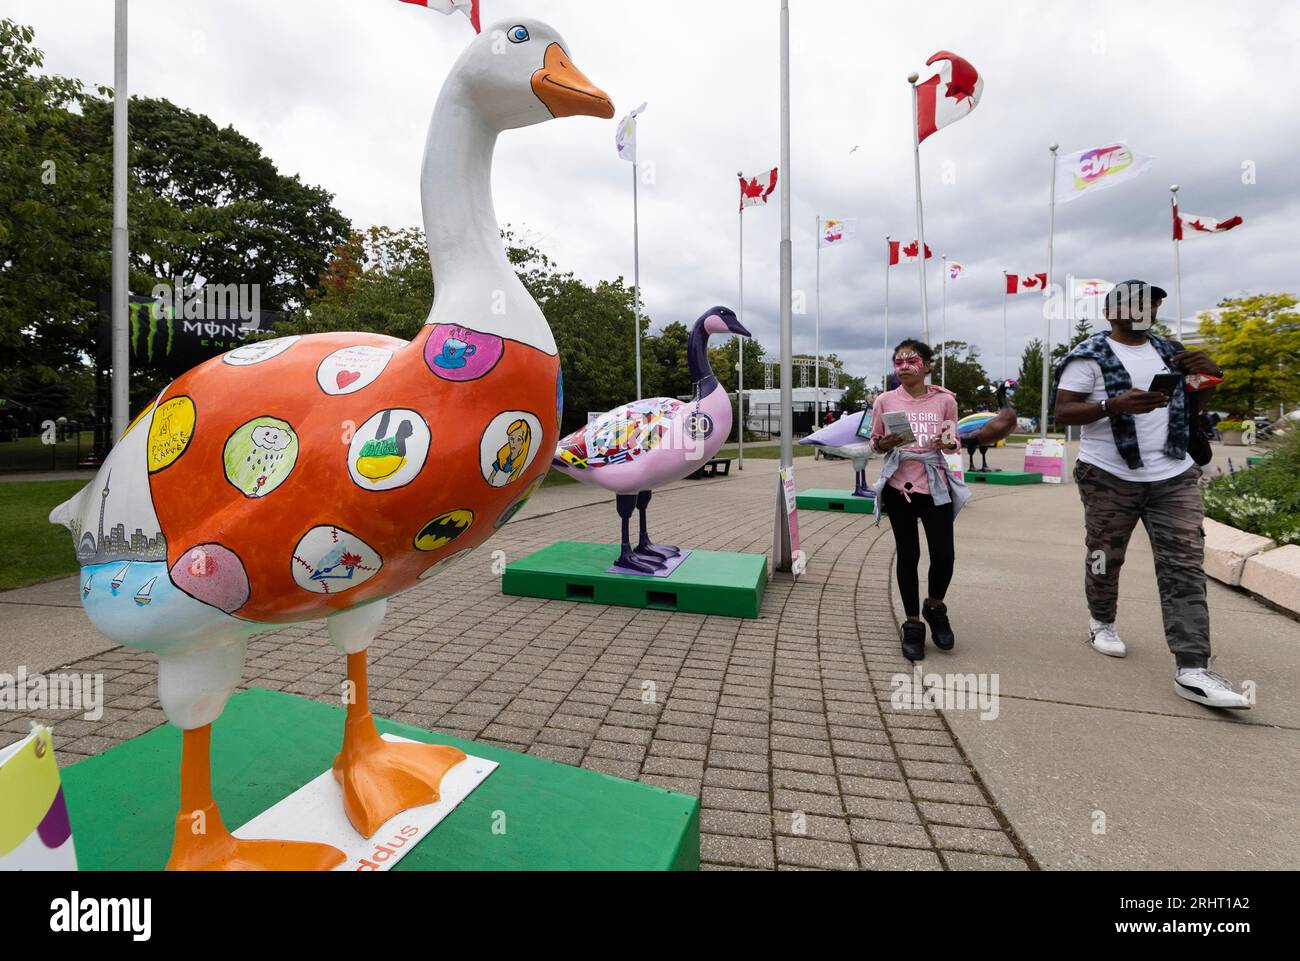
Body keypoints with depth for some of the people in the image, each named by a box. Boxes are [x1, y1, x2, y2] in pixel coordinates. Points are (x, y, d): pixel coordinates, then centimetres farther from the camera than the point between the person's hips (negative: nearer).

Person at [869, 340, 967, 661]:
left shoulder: (945, 400, -1)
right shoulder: (885, 401, -1)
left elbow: (952, 442, 10)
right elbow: (875, 444, 7)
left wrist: (948, 443, -13)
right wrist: (886, 443, -15)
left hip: (935, 485, 0)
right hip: (899, 485, 0)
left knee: (944, 555, -2)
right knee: (907, 555, 6)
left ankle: (934, 607, 29)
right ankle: (913, 624, 21)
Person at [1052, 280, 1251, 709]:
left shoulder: (1170, 351, 14)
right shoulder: (1089, 357, -4)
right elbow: (1062, 412, -10)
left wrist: (1210, 373, 2)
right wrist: (1115, 405, -25)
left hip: (1175, 478, 5)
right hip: (1109, 479, -4)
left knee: (1185, 567, -4)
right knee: (1105, 559, 7)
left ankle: (1192, 670, -5)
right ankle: (1101, 622, 34)